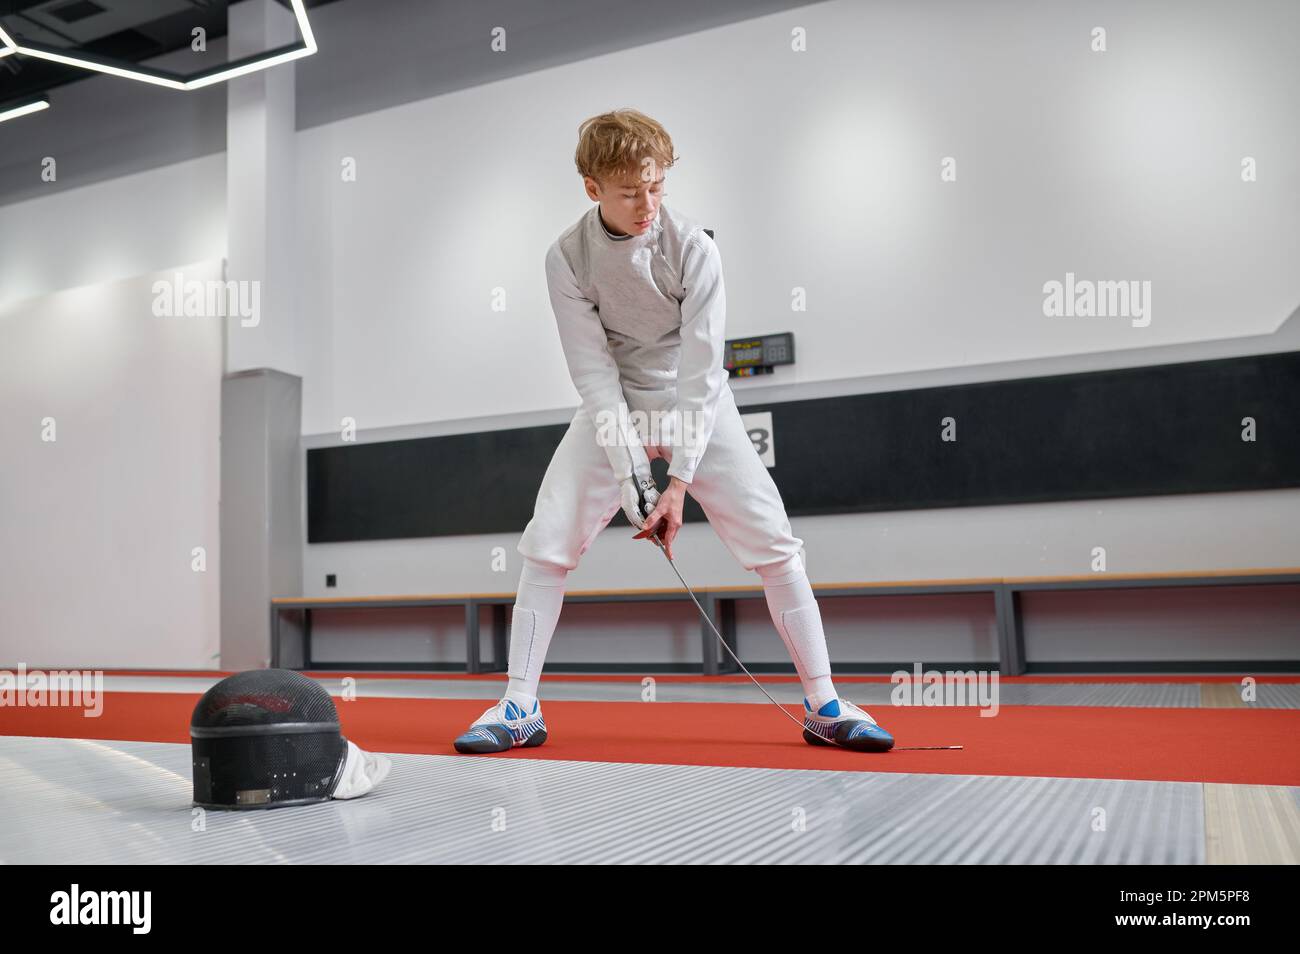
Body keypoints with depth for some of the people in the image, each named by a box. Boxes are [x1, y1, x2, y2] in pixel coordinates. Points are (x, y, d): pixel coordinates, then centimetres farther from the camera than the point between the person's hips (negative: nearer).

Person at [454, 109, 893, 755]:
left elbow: (700, 371, -20)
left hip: (696, 409, -1)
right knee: (547, 544, -7)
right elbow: (593, 369, -15)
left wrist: (678, 481, -25)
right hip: (614, 410, 2)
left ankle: (824, 706, 4)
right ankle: (519, 709, 6)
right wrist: (629, 472, -24)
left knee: (774, 544, -10)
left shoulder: (693, 248, -18)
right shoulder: (568, 257, -13)